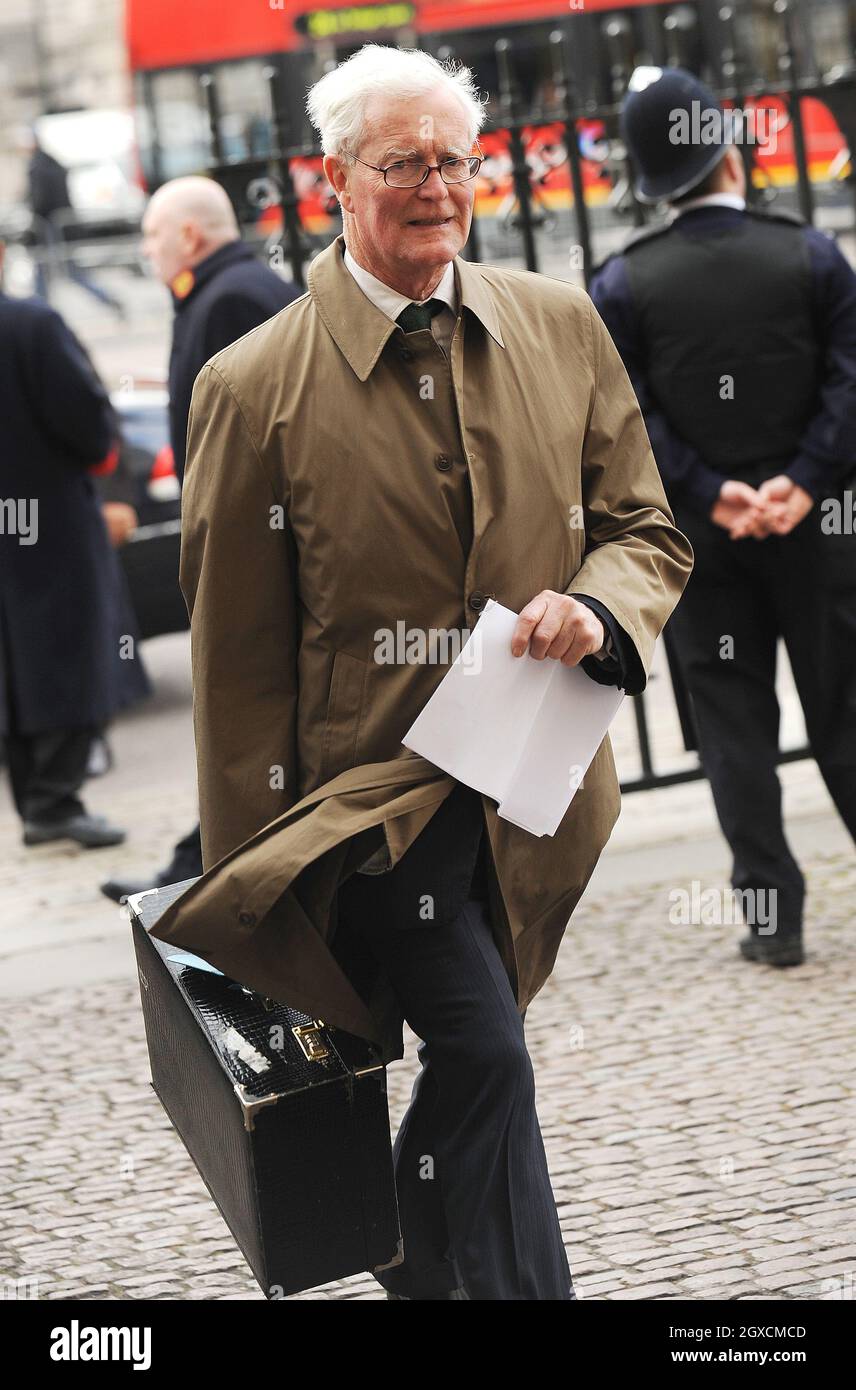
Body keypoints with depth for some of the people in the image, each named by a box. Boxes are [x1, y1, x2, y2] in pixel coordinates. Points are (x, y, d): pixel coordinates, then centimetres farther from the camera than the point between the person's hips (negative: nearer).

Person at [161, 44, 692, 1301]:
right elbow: (236, 654, -3)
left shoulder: (561, 328, 4)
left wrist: (595, 608, -14)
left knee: (470, 1077, 17)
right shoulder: (254, 386, -8)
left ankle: (421, 1268, 41)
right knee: (488, 1062, -19)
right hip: (368, 798, -5)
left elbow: (648, 532, 11)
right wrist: (256, 886, -2)